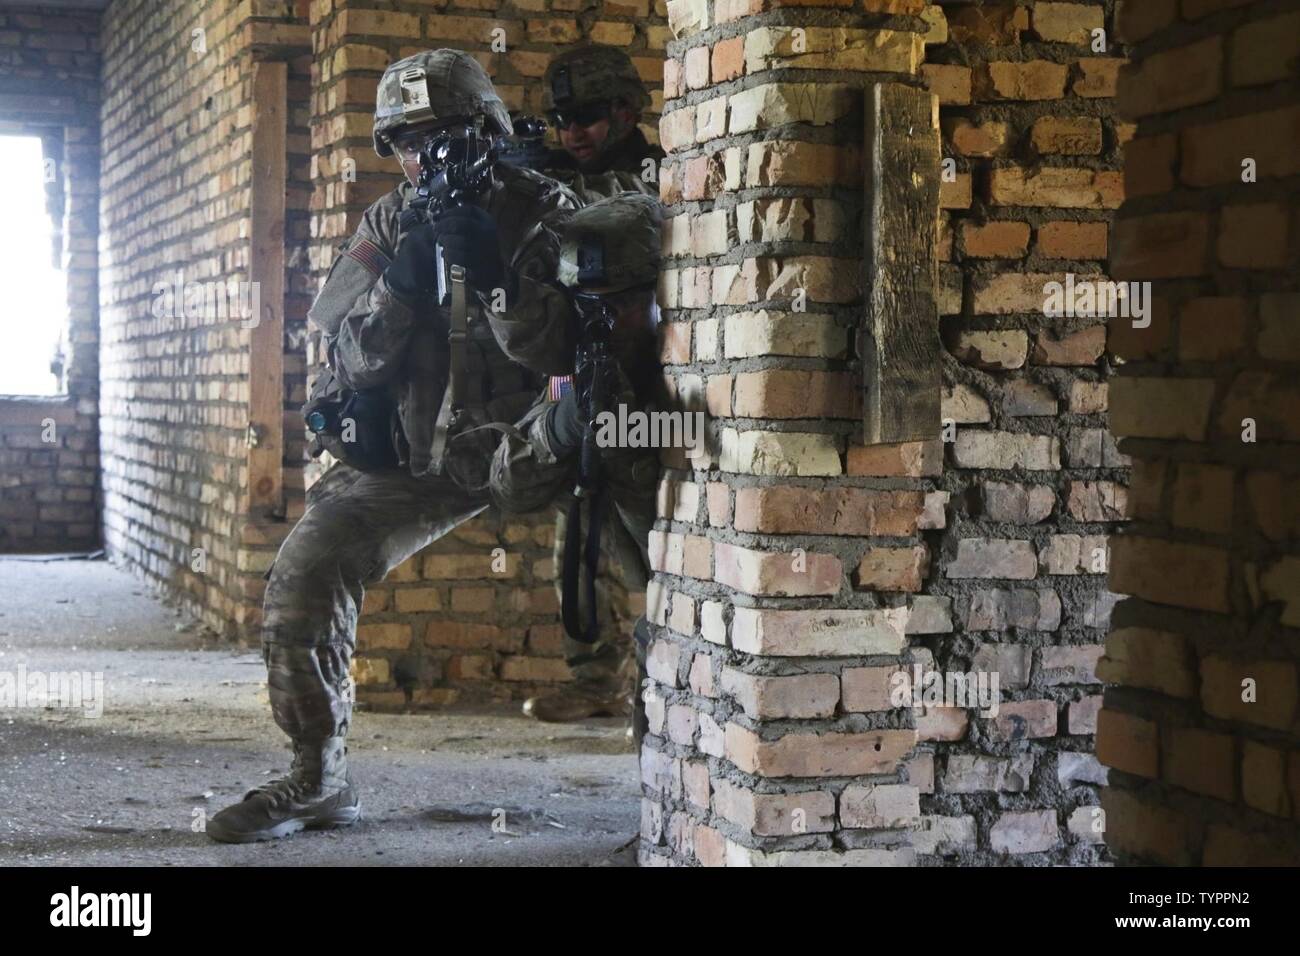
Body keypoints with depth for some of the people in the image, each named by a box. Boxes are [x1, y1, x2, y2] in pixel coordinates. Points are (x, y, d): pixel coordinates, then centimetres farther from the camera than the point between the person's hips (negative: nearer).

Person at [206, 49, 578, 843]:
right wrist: (399, 282, -19)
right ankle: (319, 780, 5)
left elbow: (562, 349, -17)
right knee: (304, 576, -9)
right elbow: (354, 359, -1)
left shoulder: (543, 212, -7)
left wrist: (490, 272, -29)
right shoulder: (389, 224, 5)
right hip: (411, 455, 3)